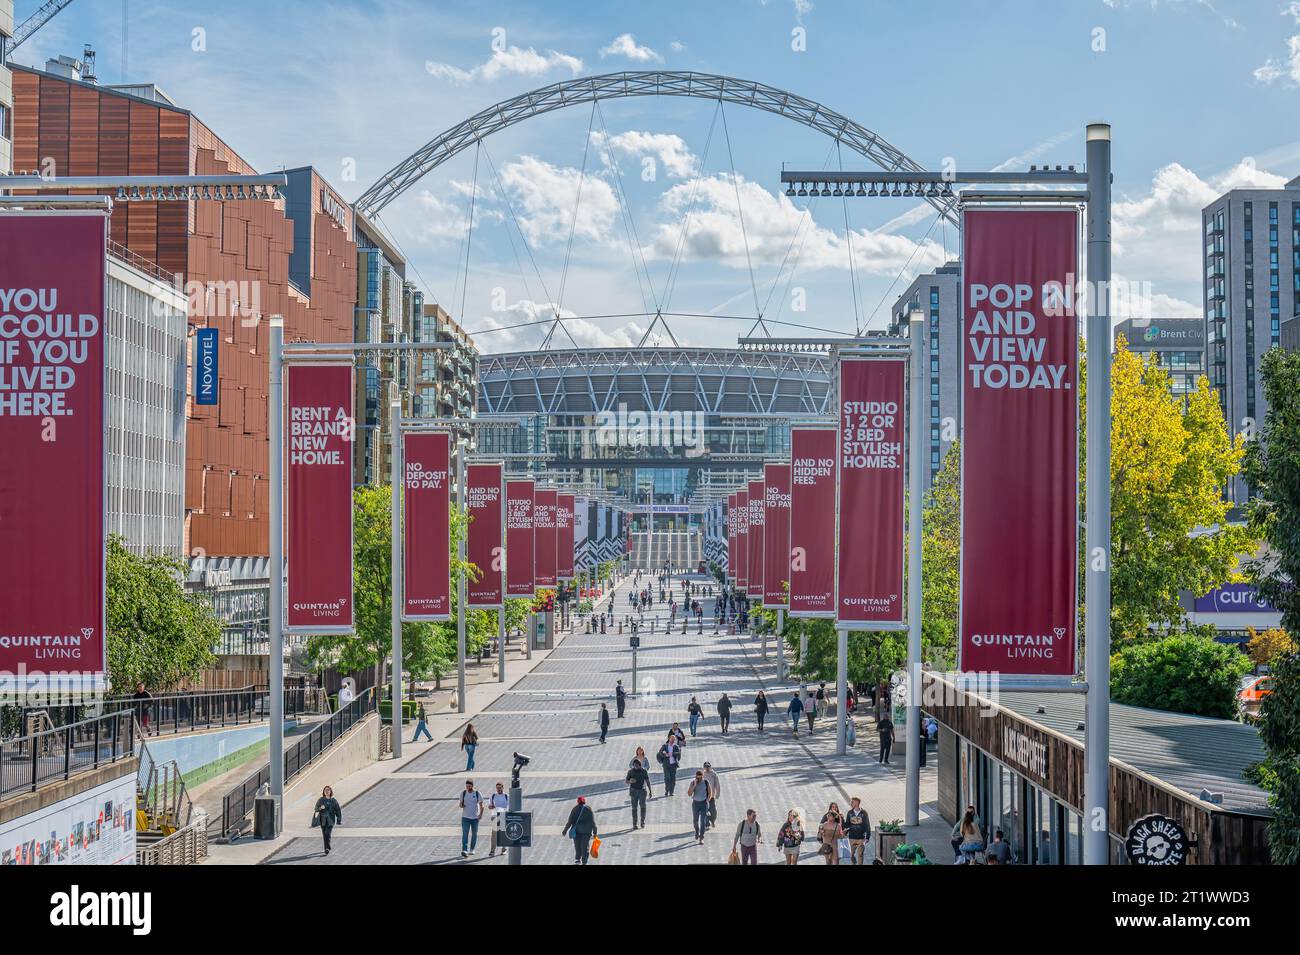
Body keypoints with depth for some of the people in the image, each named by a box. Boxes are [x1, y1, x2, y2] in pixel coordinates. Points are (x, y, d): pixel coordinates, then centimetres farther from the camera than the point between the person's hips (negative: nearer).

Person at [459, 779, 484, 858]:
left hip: (475, 817, 0)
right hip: (465, 817, 0)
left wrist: (481, 814, -13)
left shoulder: (477, 794, -3)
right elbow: (461, 804, 11)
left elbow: (481, 805, -1)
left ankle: (472, 849, 24)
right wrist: (461, 805, -12)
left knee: (474, 834, 10)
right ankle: (464, 851, -19)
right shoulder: (463, 793, 3)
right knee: (465, 834, -11)